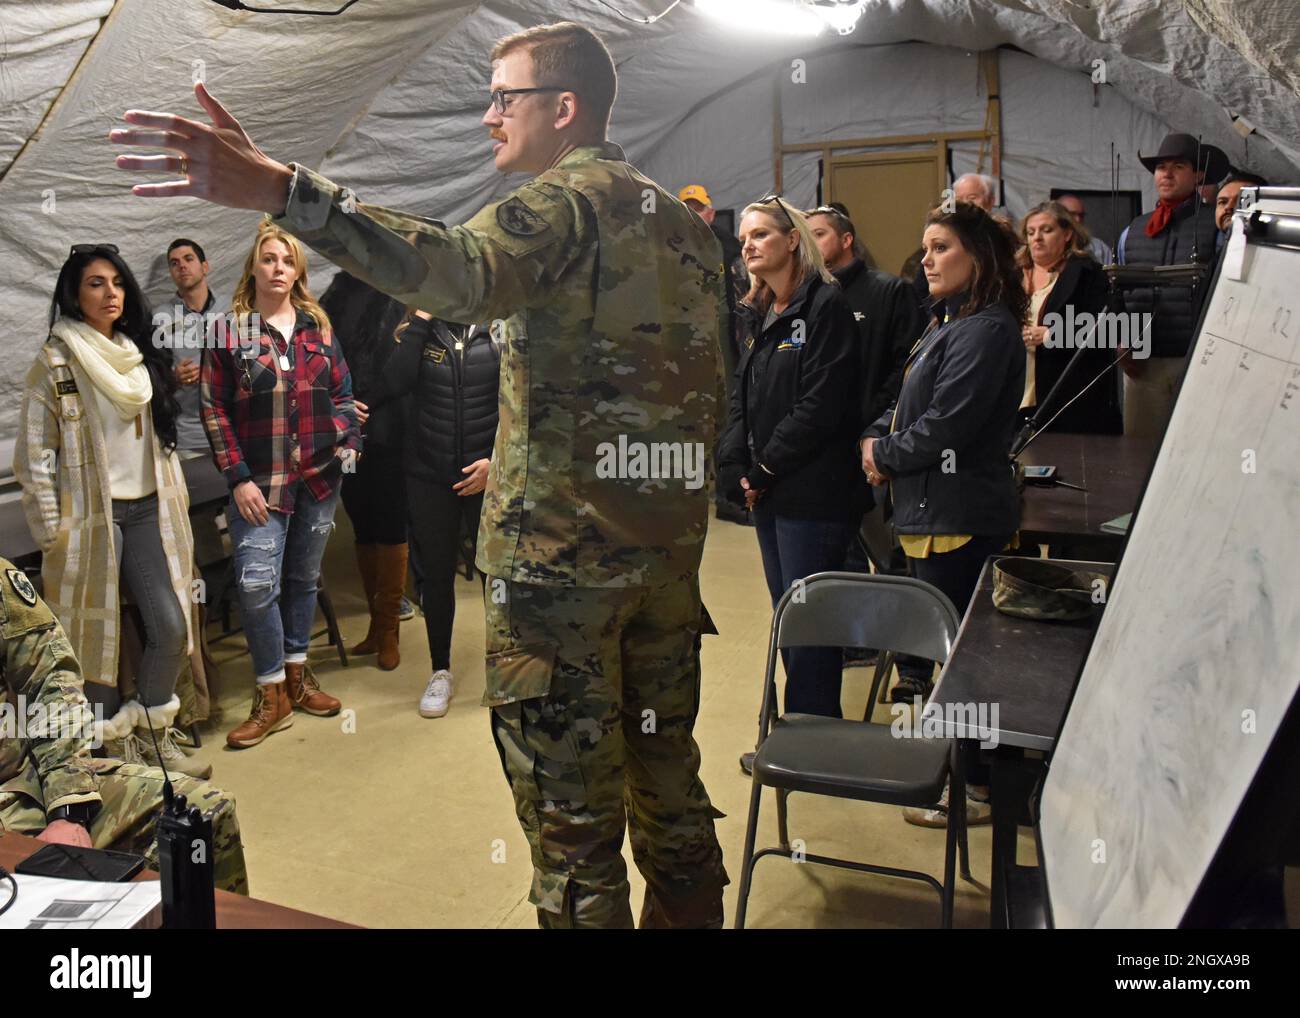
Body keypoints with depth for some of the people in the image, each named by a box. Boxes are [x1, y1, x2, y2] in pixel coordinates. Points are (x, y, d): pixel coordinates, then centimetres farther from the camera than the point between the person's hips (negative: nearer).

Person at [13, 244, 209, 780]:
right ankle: (116, 747, 18)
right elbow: (34, 454, -7)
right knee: (97, 636, 3)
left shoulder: (141, 357, 11)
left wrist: (177, 501, 14)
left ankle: (154, 734, 20)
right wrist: (52, 531, -10)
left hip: (149, 509, 5)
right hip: (92, 514, -5)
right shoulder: (55, 362, -6)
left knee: (171, 627, 0)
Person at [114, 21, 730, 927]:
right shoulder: (686, 221, 16)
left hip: (561, 548, -9)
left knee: (570, 808, 3)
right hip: (671, 545, 9)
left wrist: (283, 191, -42)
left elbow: (464, 271, -32)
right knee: (667, 774, 21)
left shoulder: (566, 201, -10)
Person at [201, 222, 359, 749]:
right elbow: (214, 410, -3)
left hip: (320, 478, 4)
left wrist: (348, 438, -3)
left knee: (303, 579, 14)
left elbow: (342, 393, 15)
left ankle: (297, 676, 29)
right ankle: (271, 695, 6)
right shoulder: (229, 331, -2)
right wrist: (238, 478, -9)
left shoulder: (318, 327, 8)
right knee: (257, 585, -10)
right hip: (260, 484, -3)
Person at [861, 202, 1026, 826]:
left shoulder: (986, 330, -16)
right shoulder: (950, 323, 17)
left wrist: (884, 455, -7)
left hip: (960, 515, -10)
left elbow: (945, 426, -21)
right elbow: (909, 404, 21)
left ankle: (978, 787, 11)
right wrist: (876, 437, 2)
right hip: (932, 511, 10)